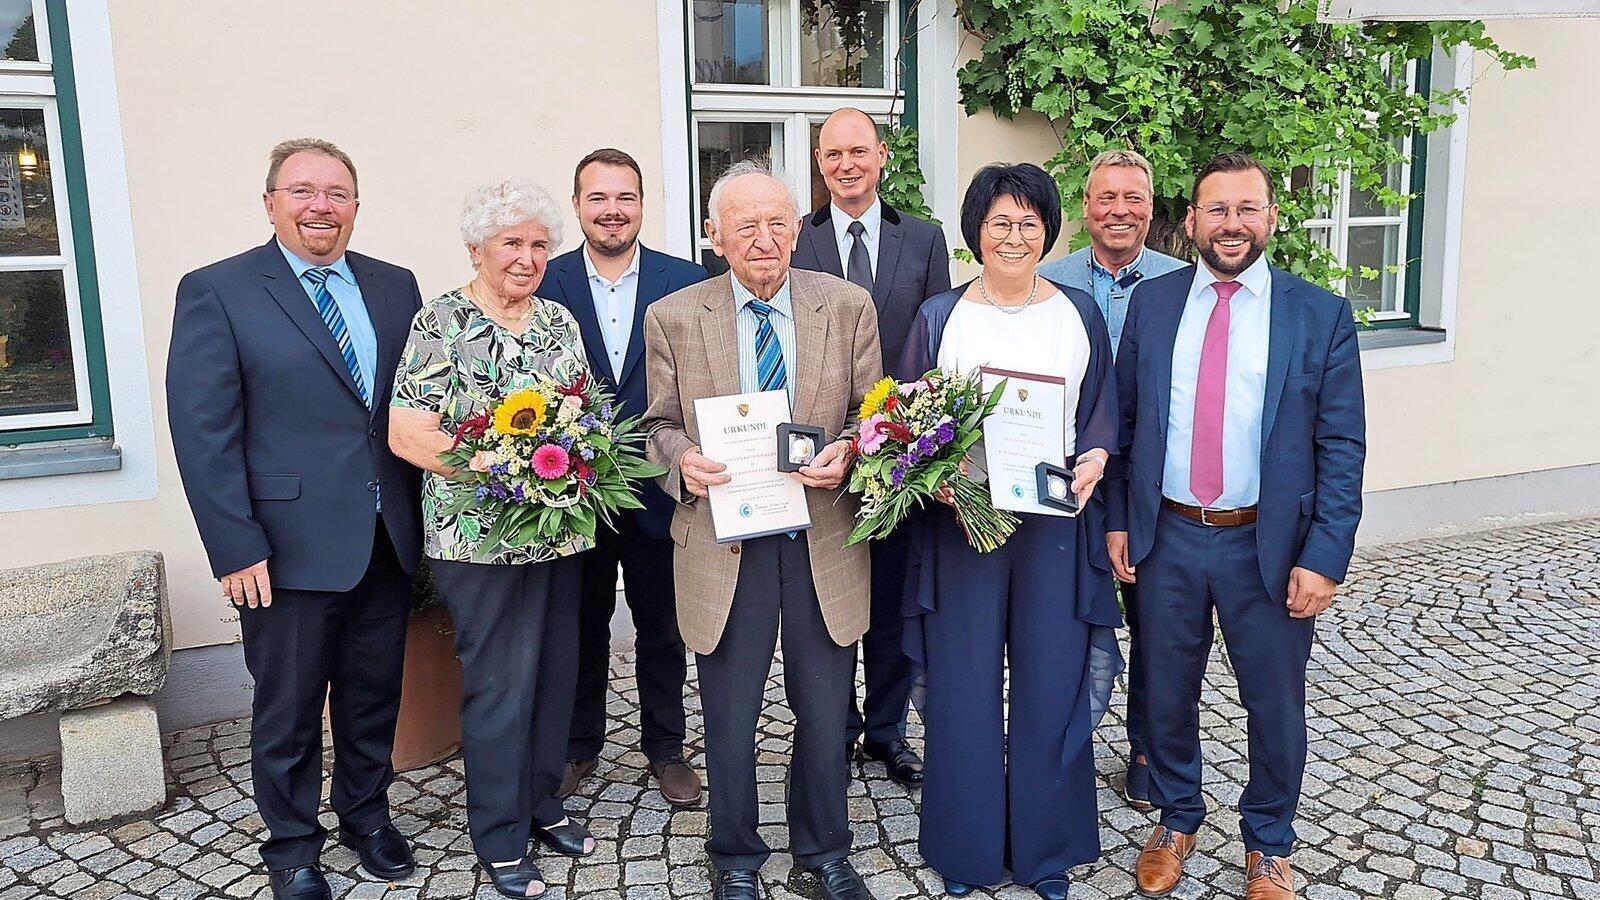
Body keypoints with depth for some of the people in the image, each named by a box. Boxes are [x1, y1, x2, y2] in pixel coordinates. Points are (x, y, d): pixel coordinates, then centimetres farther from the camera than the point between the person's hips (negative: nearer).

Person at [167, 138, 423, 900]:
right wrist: (236, 549, -13)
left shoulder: (394, 287, 8)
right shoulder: (215, 291, -5)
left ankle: (366, 813, 39)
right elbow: (203, 432, -9)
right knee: (288, 709, 11)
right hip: (289, 546, -4)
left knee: (374, 693, 17)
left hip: (388, 540, 4)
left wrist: (420, 515, 2)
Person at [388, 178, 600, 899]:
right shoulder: (440, 323, -8)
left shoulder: (558, 320, 10)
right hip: (479, 535, -6)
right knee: (500, 680, 2)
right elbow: (407, 434, -14)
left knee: (555, 668, 14)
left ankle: (543, 803, 33)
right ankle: (499, 837, 19)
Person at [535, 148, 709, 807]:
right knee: (580, 626, 16)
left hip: (658, 486, 0)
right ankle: (578, 745, 34)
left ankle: (665, 746, 32)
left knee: (662, 627, 14)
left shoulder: (686, 282, -1)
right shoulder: (545, 284, 0)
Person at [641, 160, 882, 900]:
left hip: (823, 539, 1)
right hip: (724, 542, 0)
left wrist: (847, 451, -16)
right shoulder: (672, 319, -1)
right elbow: (661, 425, 6)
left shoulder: (848, 307, 1)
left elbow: (871, 412, 5)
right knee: (729, 719, 13)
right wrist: (682, 460, -16)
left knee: (826, 713, 13)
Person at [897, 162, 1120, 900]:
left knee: (1051, 684, 8)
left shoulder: (1079, 315, 7)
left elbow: (1103, 412, 9)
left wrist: (1093, 463, -12)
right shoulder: (940, 317, 3)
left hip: (1055, 519, 1)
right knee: (963, 684, 6)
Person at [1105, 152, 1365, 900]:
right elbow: (1124, 421, 6)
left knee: (1275, 706, 12)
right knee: (1168, 696, 15)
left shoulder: (1320, 315, -4)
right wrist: (1118, 520, 2)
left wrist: (1324, 558, -11)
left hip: (1270, 547, -1)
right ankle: (1175, 821, 39)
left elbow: (1341, 448, -5)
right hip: (1166, 537, 2)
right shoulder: (1151, 303, 2)